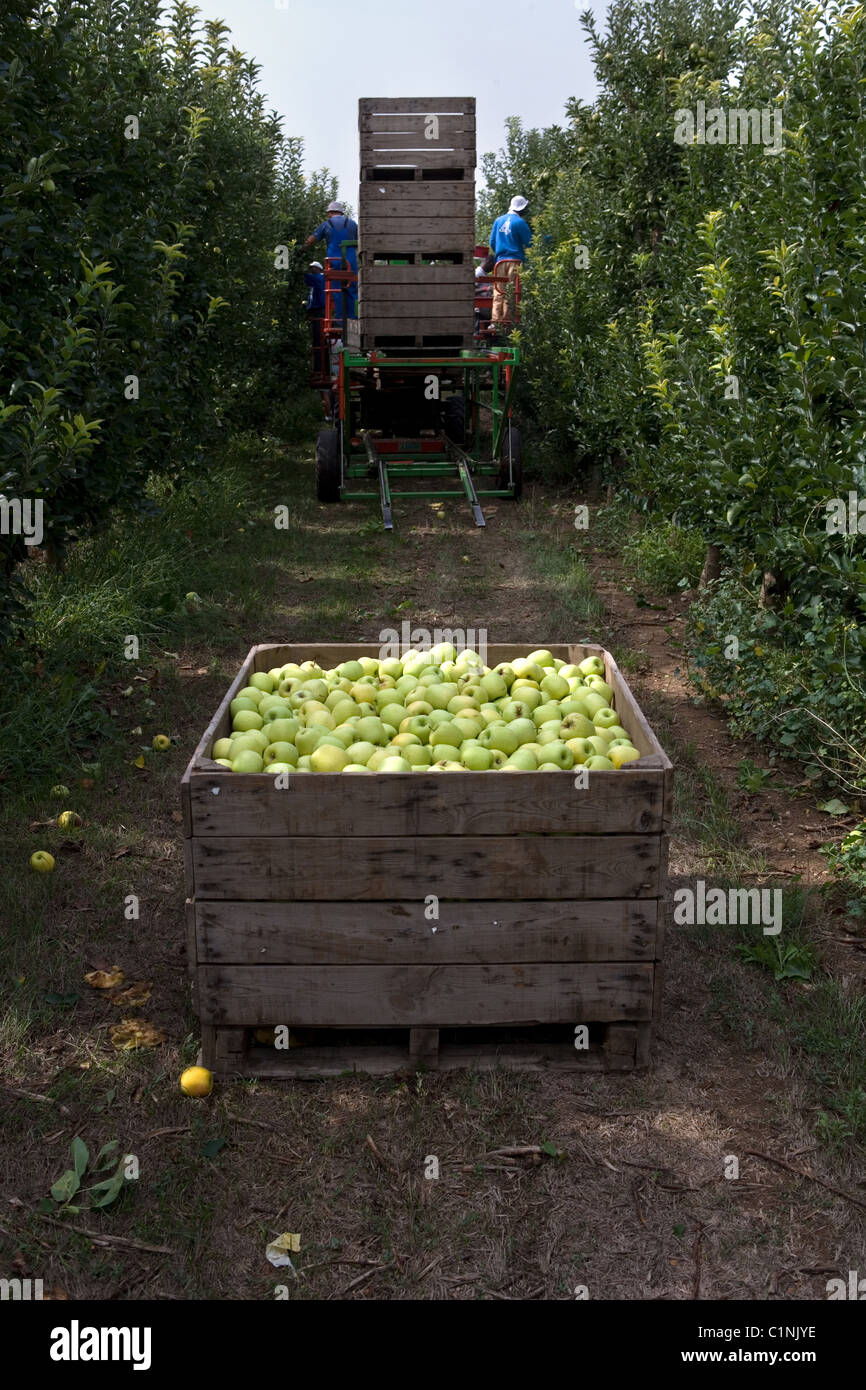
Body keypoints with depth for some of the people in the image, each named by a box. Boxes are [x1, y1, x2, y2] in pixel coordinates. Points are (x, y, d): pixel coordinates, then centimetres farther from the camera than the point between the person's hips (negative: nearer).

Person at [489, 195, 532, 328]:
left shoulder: (498, 221, 12)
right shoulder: (520, 222, -4)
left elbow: (492, 242, 15)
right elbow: (529, 243, -3)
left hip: (500, 261, 5)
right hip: (515, 261, -4)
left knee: (499, 292, 4)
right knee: (513, 292, -4)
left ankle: (496, 320, -2)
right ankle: (507, 321, -9)